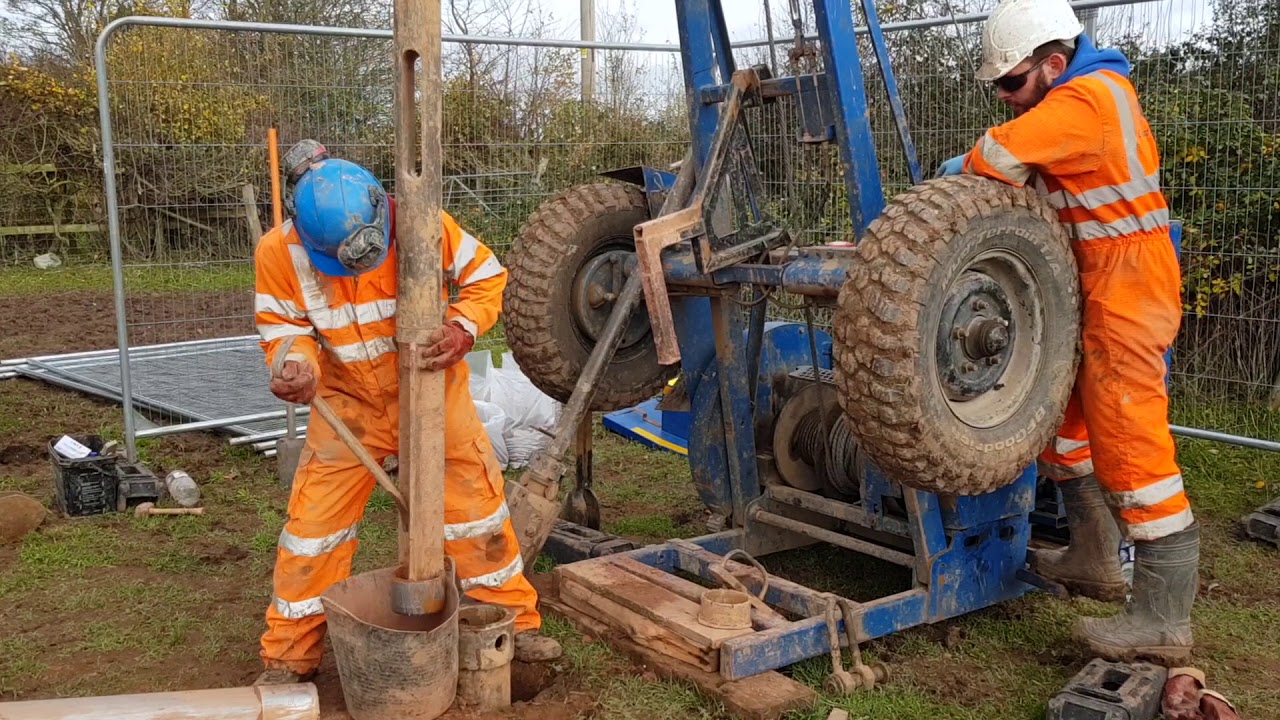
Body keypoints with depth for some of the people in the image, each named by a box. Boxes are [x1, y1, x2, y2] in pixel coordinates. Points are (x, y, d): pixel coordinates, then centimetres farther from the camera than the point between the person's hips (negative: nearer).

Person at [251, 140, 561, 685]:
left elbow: (487, 276, -11)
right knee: (314, 523, 0)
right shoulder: (280, 252, -20)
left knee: (477, 504, 5)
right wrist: (299, 364, -31)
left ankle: (515, 622, 25)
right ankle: (289, 656, 18)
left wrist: (463, 328, -31)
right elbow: (284, 327, -7)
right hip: (348, 404, 0)